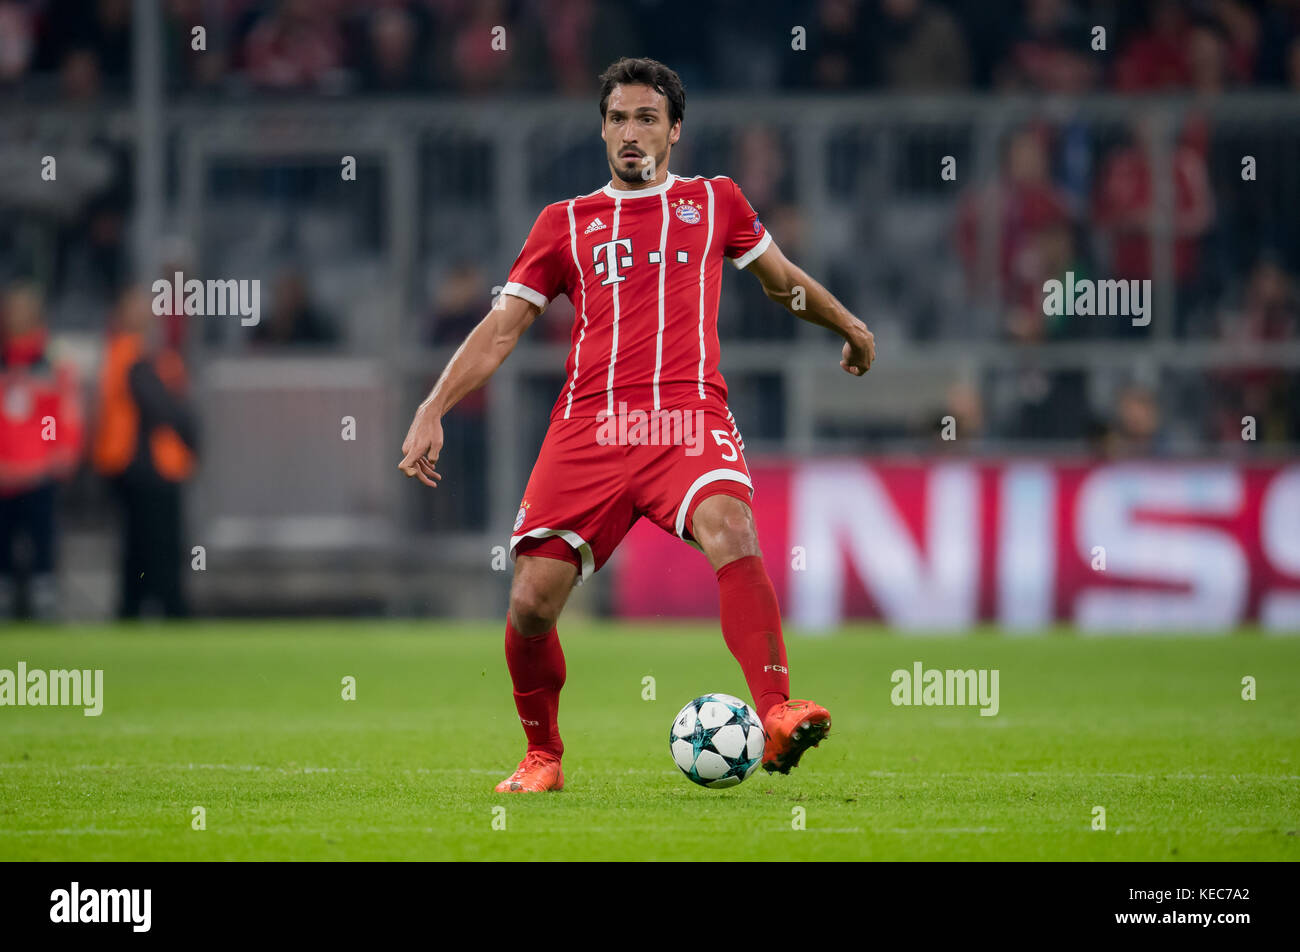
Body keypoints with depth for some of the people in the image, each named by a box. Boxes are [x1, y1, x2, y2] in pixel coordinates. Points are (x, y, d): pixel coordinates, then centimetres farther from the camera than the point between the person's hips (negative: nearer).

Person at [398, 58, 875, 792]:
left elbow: (782, 279, 35)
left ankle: (777, 717, -43)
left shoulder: (715, 202, 18)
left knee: (729, 529, -33)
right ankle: (542, 755, 16)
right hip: (589, 424, 2)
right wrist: (432, 413, 7)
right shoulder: (566, 223, 18)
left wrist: (848, 326, 42)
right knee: (533, 599, -9)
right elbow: (502, 328, 17)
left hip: (689, 416, -1)